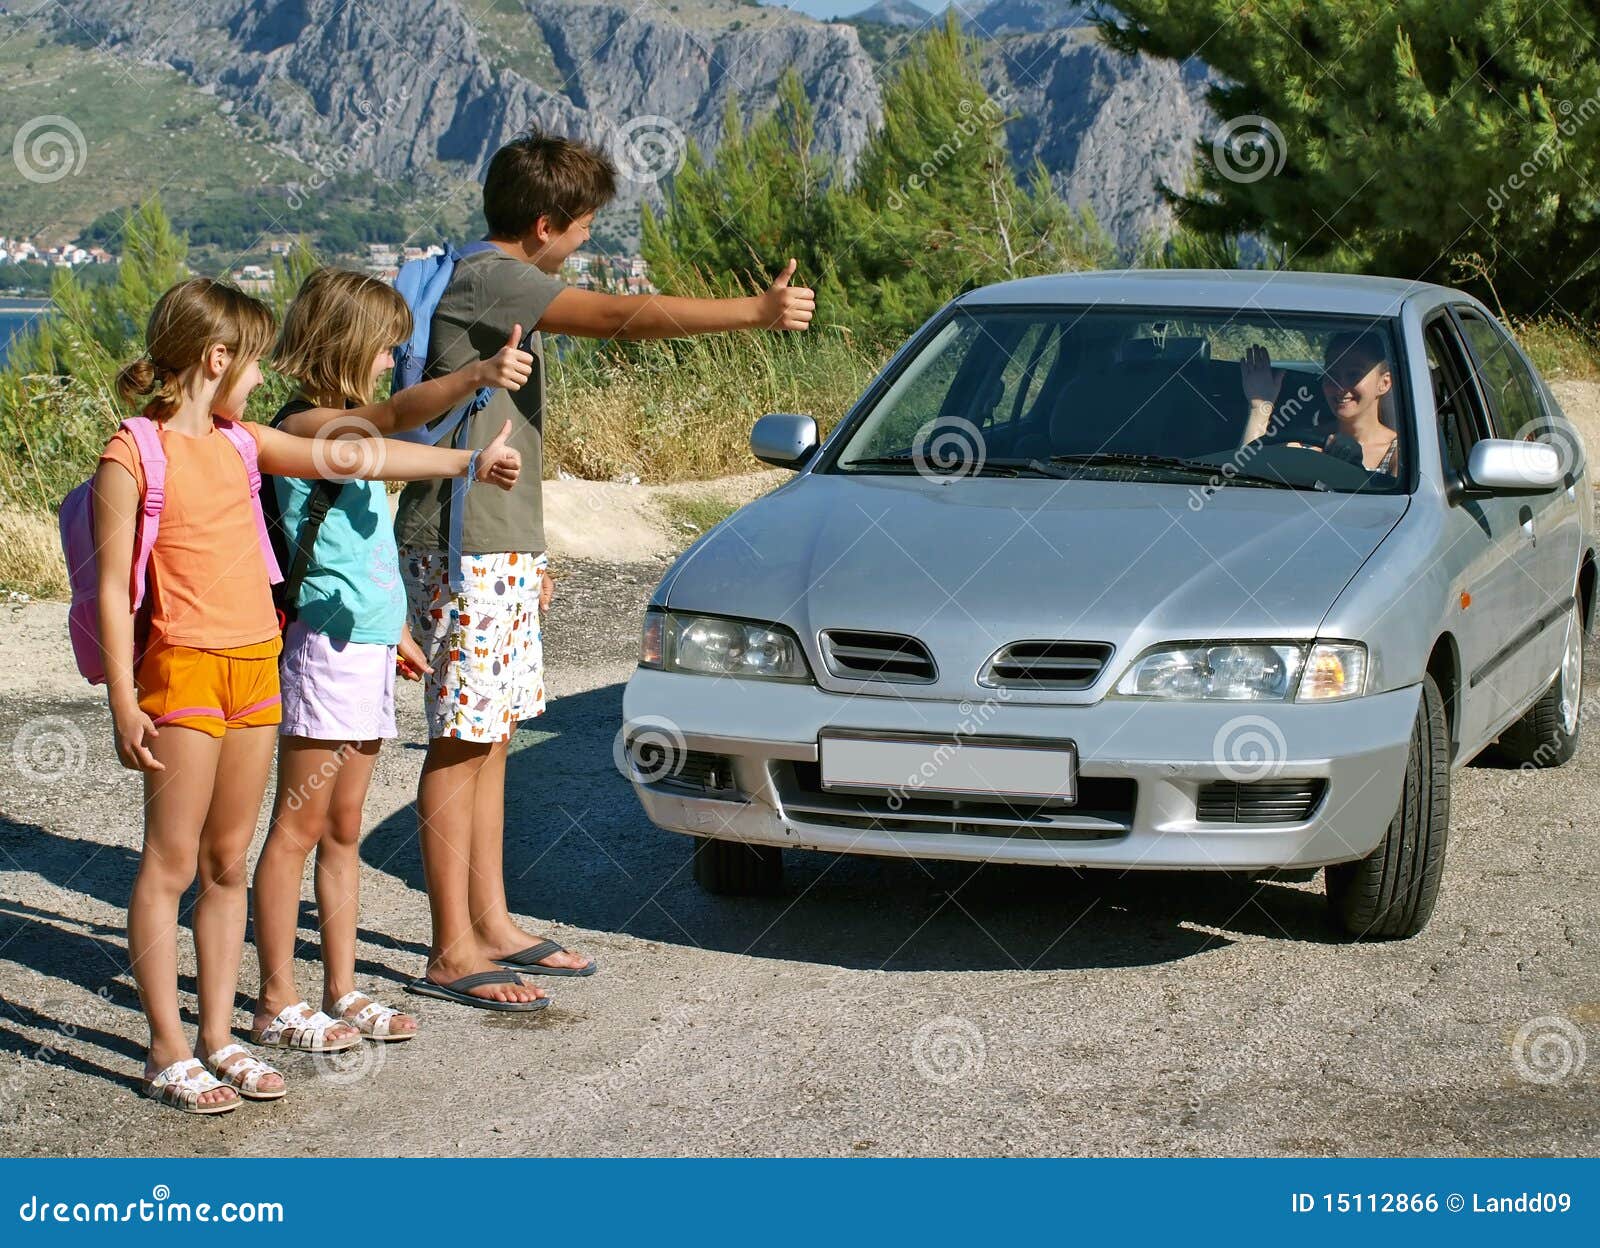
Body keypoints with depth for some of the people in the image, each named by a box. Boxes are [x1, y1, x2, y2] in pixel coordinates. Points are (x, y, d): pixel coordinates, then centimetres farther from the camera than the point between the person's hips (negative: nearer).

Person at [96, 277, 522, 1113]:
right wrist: (124, 703, -13)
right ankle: (168, 1052, 5)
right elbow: (113, 587, -10)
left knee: (228, 864, 11)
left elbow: (351, 458, 13)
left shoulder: (240, 442, 11)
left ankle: (217, 1038, 18)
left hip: (256, 667, 7)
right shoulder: (132, 456, -9)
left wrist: (464, 462, 11)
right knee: (169, 865, -1)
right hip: (184, 668, -7)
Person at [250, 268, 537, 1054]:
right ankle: (277, 1005, 2)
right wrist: (477, 377, -47)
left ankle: (342, 992, 19)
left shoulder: (347, 427, 16)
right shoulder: (304, 424, -13)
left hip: (367, 645, 9)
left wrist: (394, 628, 27)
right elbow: (399, 413, -34)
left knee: (344, 829, 12)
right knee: (299, 828, -3)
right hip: (324, 644, -9)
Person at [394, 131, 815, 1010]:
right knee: (461, 745, -6)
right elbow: (625, 317, -28)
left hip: (500, 549, 10)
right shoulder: (490, 282, -17)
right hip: (463, 551, -10)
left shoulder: (501, 287, 15)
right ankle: (452, 954, -1)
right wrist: (757, 311, -26)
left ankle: (492, 926, 21)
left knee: (491, 740, 13)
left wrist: (529, 548, 23)